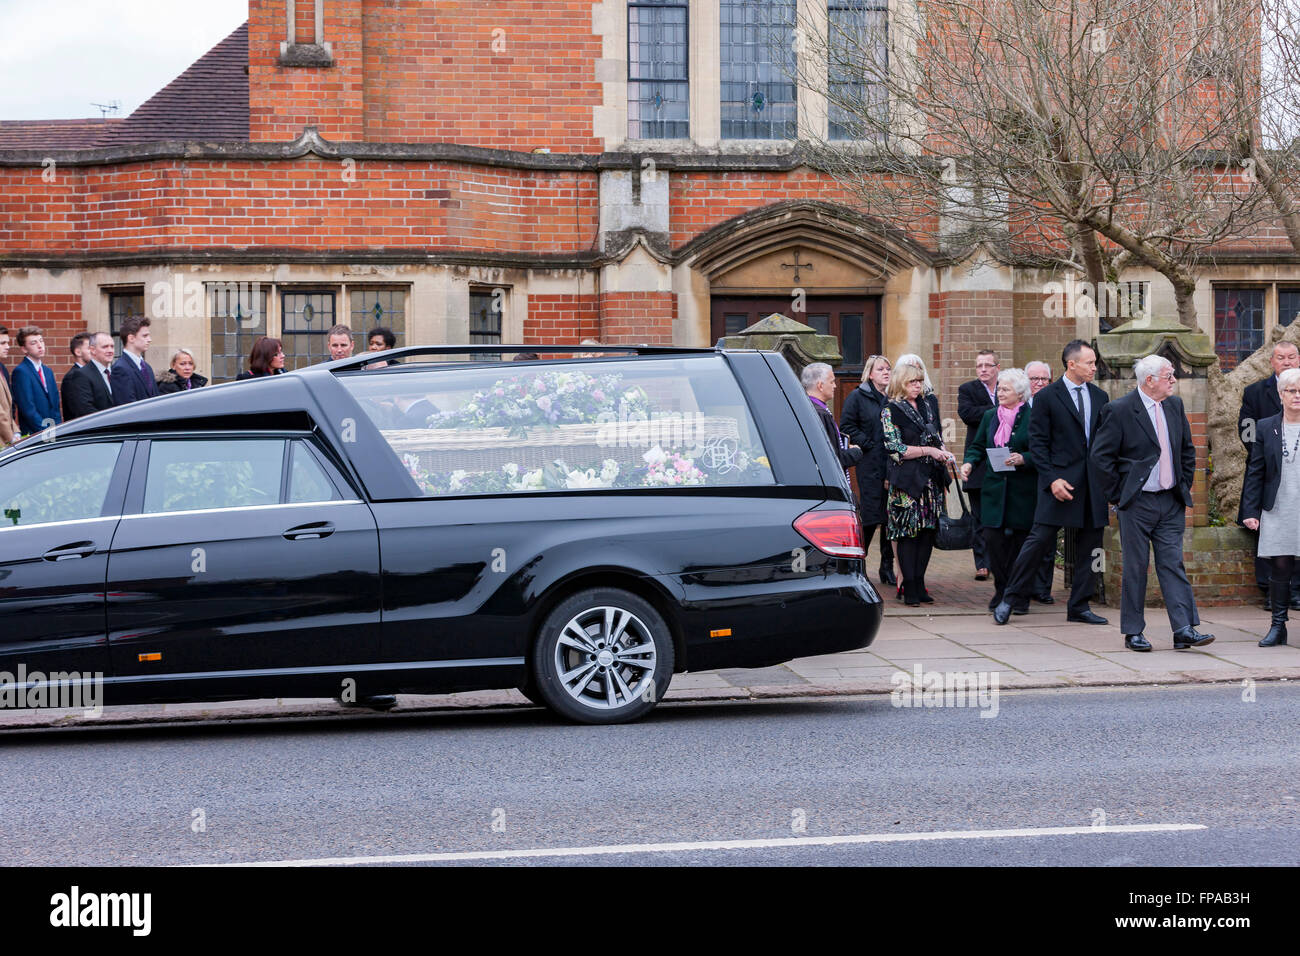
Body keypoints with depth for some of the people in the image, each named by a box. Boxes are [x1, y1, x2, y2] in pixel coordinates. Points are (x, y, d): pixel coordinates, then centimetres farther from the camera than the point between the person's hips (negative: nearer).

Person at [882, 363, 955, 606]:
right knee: (909, 532, -5)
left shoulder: (926, 405, 14)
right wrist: (929, 450, -15)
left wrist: (944, 453, 4)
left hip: (932, 477, 6)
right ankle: (909, 589, -2)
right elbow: (895, 449, -11)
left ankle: (918, 583, 11)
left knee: (928, 530, 5)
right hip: (907, 479, -6)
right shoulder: (891, 411, -5)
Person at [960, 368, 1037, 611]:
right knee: (992, 539, -3)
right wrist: (969, 463, -2)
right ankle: (1001, 590, 11)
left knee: (1019, 541, 2)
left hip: (1023, 490, -4)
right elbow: (977, 446, 17)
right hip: (994, 489, 4)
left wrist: (1023, 459, -20)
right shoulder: (990, 416, 12)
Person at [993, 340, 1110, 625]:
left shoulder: (1100, 397, 11)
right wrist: (1052, 479, -14)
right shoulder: (1047, 397, -4)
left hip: (1093, 482, 5)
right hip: (1060, 481, -5)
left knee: (1089, 546, 7)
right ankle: (1010, 598, 3)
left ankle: (1079, 607, 15)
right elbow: (1037, 443, -5)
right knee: (1039, 540, -7)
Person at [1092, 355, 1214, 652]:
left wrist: (1184, 487, 14)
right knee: (1136, 567, 1)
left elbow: (1187, 450, 20)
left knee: (1173, 564, 1)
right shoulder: (1119, 410, -10)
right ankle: (1133, 632, 9)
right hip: (1137, 504, -5)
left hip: (1171, 503, 5)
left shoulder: (1175, 405, 9)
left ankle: (1185, 629, -3)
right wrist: (1117, 495, -7)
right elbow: (1101, 456, -9)